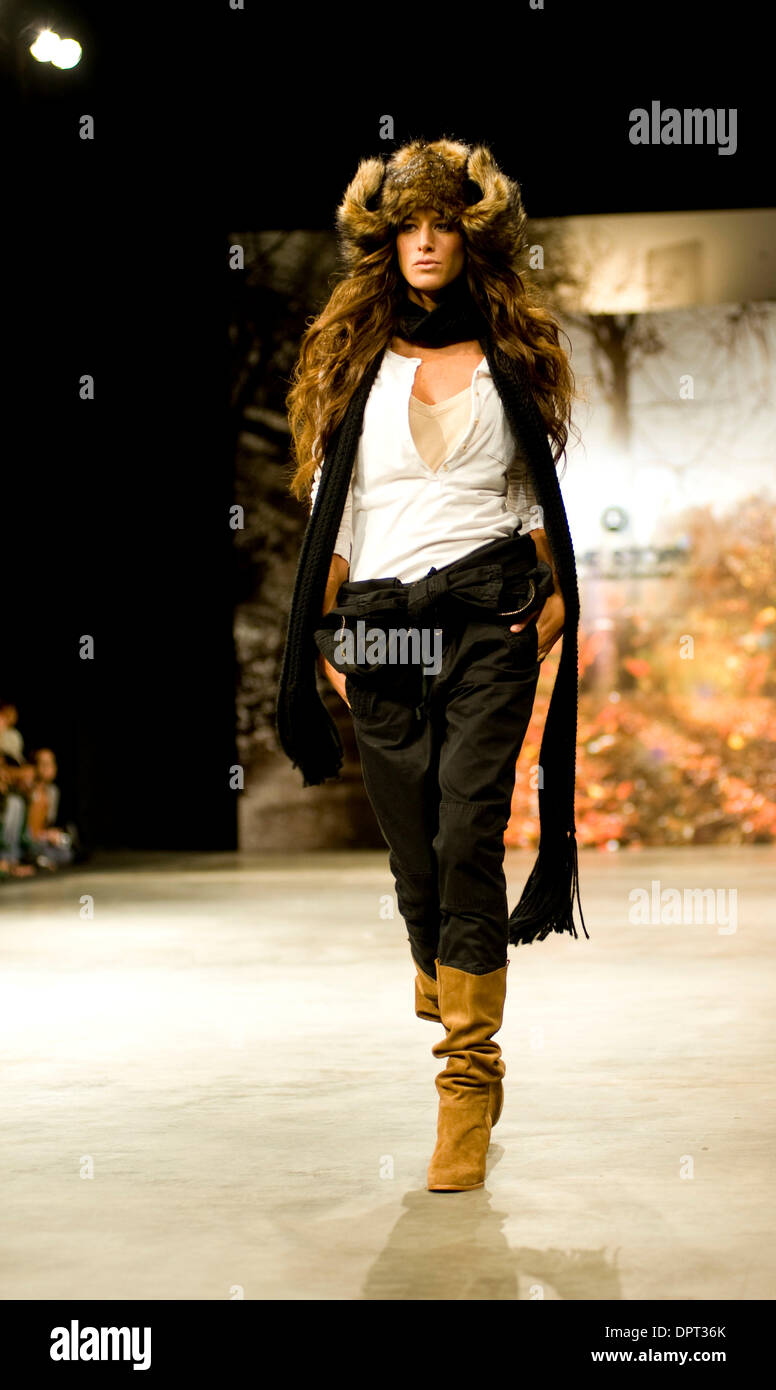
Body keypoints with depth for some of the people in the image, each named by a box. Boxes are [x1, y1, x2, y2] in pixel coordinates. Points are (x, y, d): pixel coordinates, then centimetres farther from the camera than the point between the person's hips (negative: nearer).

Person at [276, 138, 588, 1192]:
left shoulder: (513, 359, 13)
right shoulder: (353, 359, 14)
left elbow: (536, 496, 16)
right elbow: (329, 503, 13)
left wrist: (556, 594, 2)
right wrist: (325, 631, 7)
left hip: (489, 611, -2)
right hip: (379, 620, 2)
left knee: (468, 835, -14)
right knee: (415, 849, 1)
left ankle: (469, 1068, -12)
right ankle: (442, 990, 27)